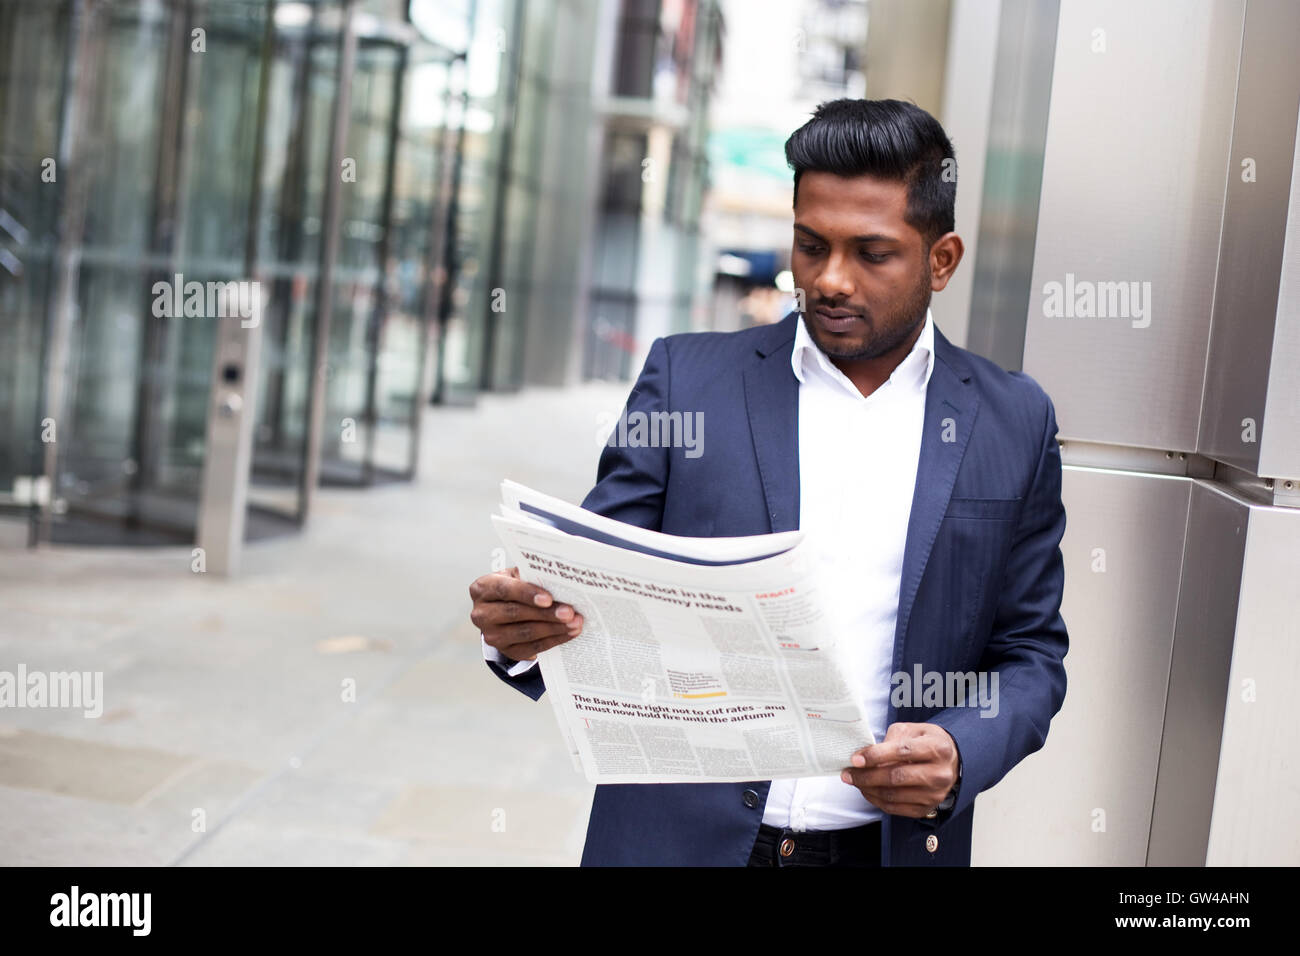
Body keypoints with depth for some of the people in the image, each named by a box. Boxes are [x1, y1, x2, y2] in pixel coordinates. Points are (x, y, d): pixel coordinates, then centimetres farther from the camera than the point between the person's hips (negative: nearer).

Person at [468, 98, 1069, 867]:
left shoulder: (1014, 423, 0)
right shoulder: (687, 377, -1)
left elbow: (1031, 654, 4)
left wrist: (962, 756, -15)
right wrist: (527, 628, -22)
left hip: (893, 842, 0)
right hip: (683, 837, 0)